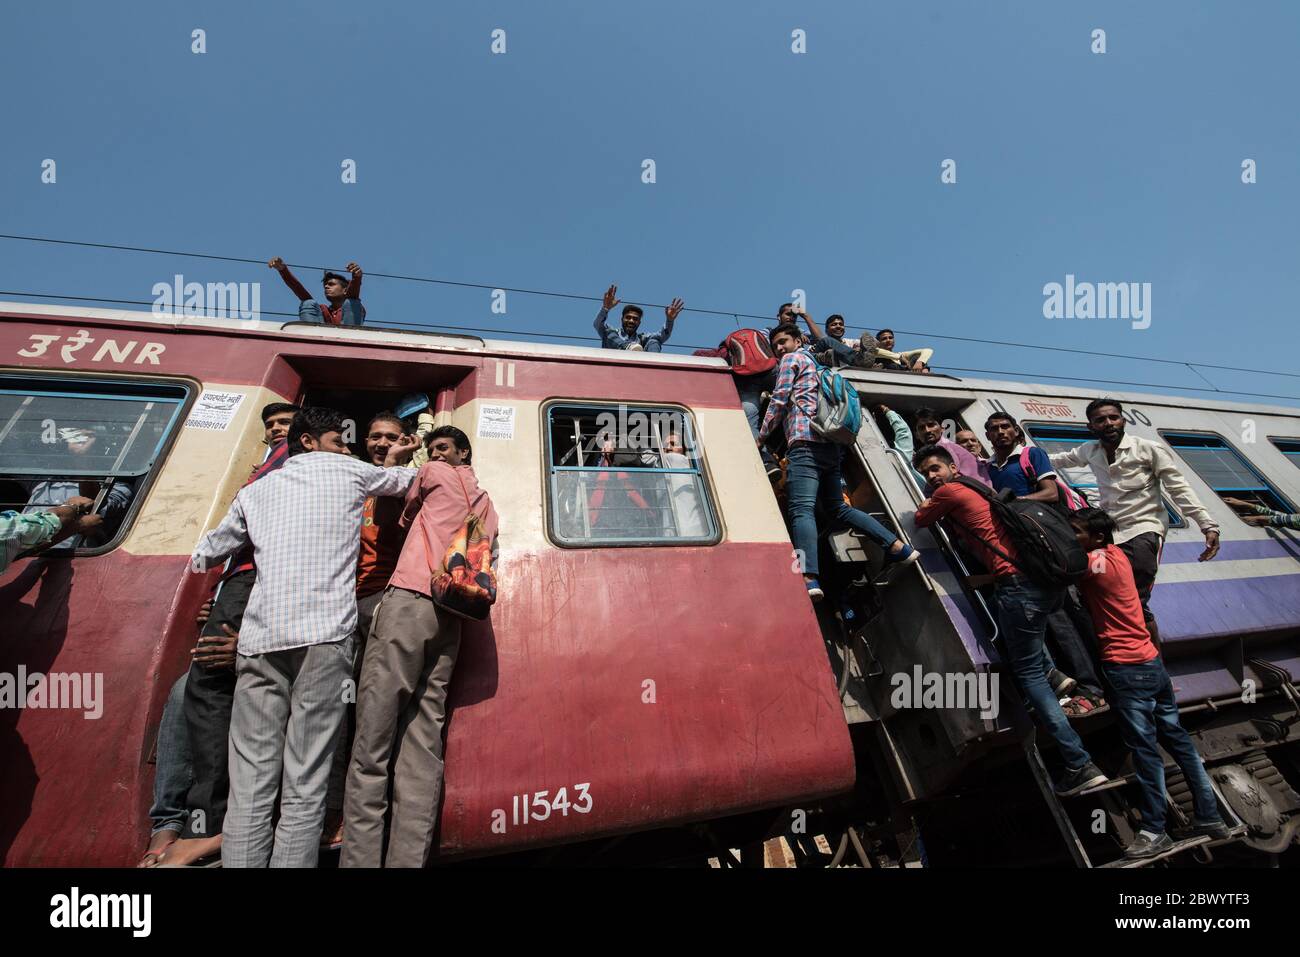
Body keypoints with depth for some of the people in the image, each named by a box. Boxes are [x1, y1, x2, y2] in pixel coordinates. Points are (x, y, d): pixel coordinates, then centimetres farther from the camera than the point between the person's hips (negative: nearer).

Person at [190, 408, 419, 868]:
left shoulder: (255, 490, 22)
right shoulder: (350, 472, 13)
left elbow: (203, 556, 30)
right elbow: (407, 479, 30)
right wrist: (394, 463, 50)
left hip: (259, 641, 4)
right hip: (324, 638, -4)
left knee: (249, 790, 6)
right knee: (304, 790, -1)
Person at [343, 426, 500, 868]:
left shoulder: (434, 474, 12)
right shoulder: (486, 503, 25)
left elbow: (406, 518, 27)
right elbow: (488, 561, 19)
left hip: (408, 601, -6)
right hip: (449, 620, 6)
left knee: (371, 747, -5)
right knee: (424, 749, 3)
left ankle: (359, 859, -5)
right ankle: (408, 860, 3)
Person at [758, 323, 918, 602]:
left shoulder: (792, 359, 9)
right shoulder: (813, 364, 34)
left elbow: (780, 400, 0)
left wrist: (761, 437, 5)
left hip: (806, 442, -9)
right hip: (829, 445, 9)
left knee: (802, 509, -20)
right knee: (837, 507, 17)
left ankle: (809, 578, -35)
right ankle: (898, 546, 10)